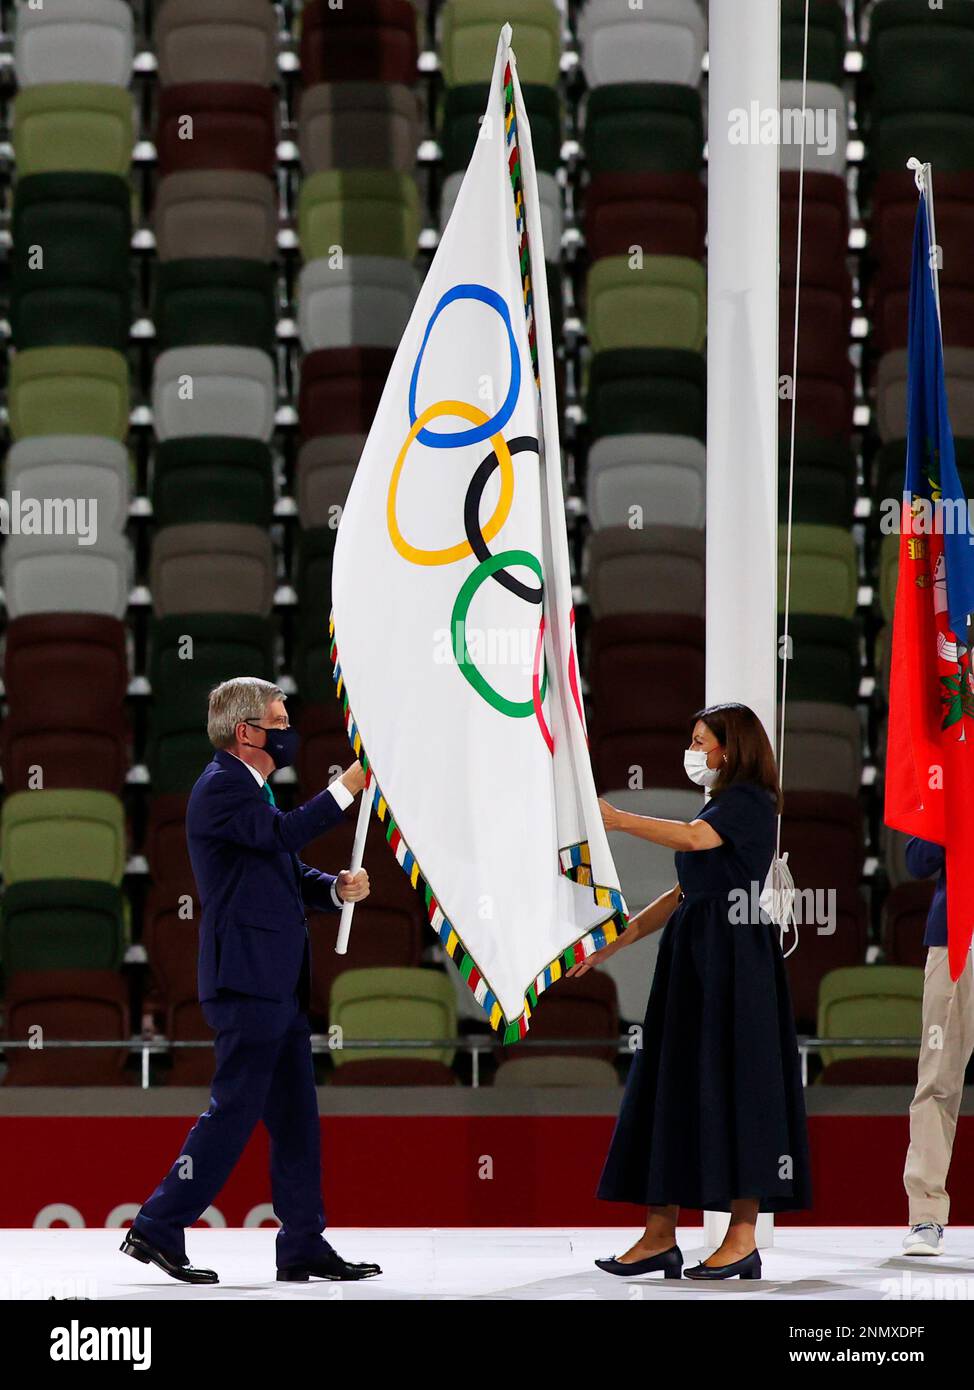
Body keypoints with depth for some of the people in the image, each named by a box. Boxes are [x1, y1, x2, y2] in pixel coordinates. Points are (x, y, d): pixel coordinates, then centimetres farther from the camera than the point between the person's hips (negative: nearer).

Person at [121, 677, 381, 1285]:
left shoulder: (250, 788, 20)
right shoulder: (221, 787, -11)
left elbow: (290, 873, 20)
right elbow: (283, 833, -25)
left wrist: (337, 887, 0)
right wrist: (348, 787, -19)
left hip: (278, 984, 10)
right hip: (247, 979, -10)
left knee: (296, 1116, 9)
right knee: (235, 1110, -8)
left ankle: (305, 1246, 12)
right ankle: (157, 1229, -2)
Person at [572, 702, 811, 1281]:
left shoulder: (750, 800, -6)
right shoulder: (721, 807, 21)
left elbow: (694, 838, -25)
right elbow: (681, 896, 22)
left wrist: (617, 819, -16)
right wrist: (613, 944, 19)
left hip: (733, 961, -9)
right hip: (693, 958, 9)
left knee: (731, 1085, -9)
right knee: (675, 1087, 5)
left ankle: (743, 1238, -6)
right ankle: (661, 1234, 6)